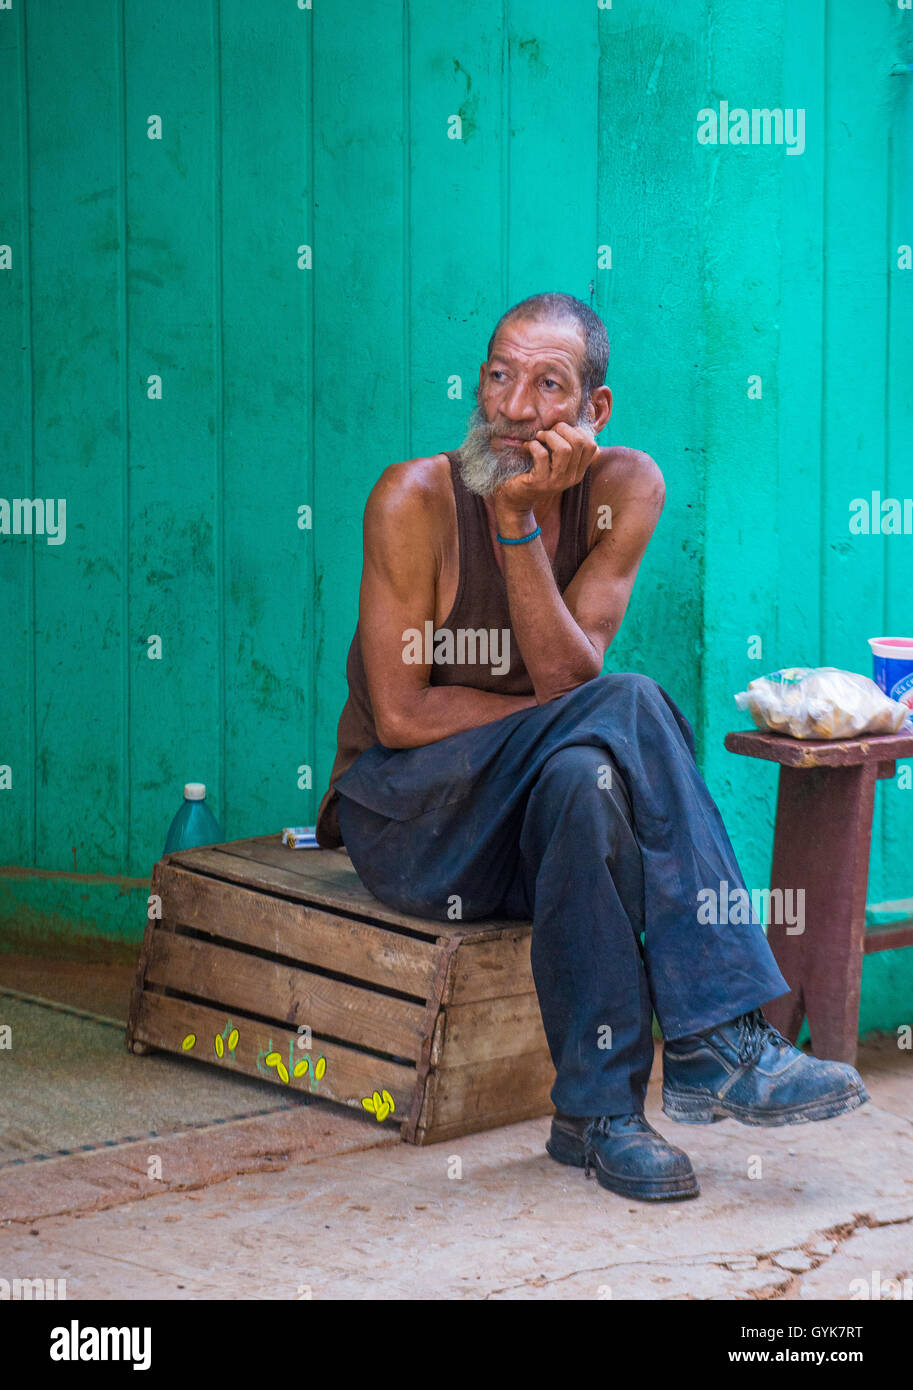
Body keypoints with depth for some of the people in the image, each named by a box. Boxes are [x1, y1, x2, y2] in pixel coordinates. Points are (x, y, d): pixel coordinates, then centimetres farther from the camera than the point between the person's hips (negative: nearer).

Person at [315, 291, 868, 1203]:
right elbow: (400, 716, -15)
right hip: (409, 823, -3)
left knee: (587, 779, -33)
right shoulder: (416, 498, -14)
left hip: (542, 819, 3)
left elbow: (567, 675, -14)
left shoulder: (626, 489, -3)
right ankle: (723, 1042, -28)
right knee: (624, 708, -29)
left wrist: (519, 522, -25)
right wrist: (582, 714, -13)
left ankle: (602, 1112, -30)